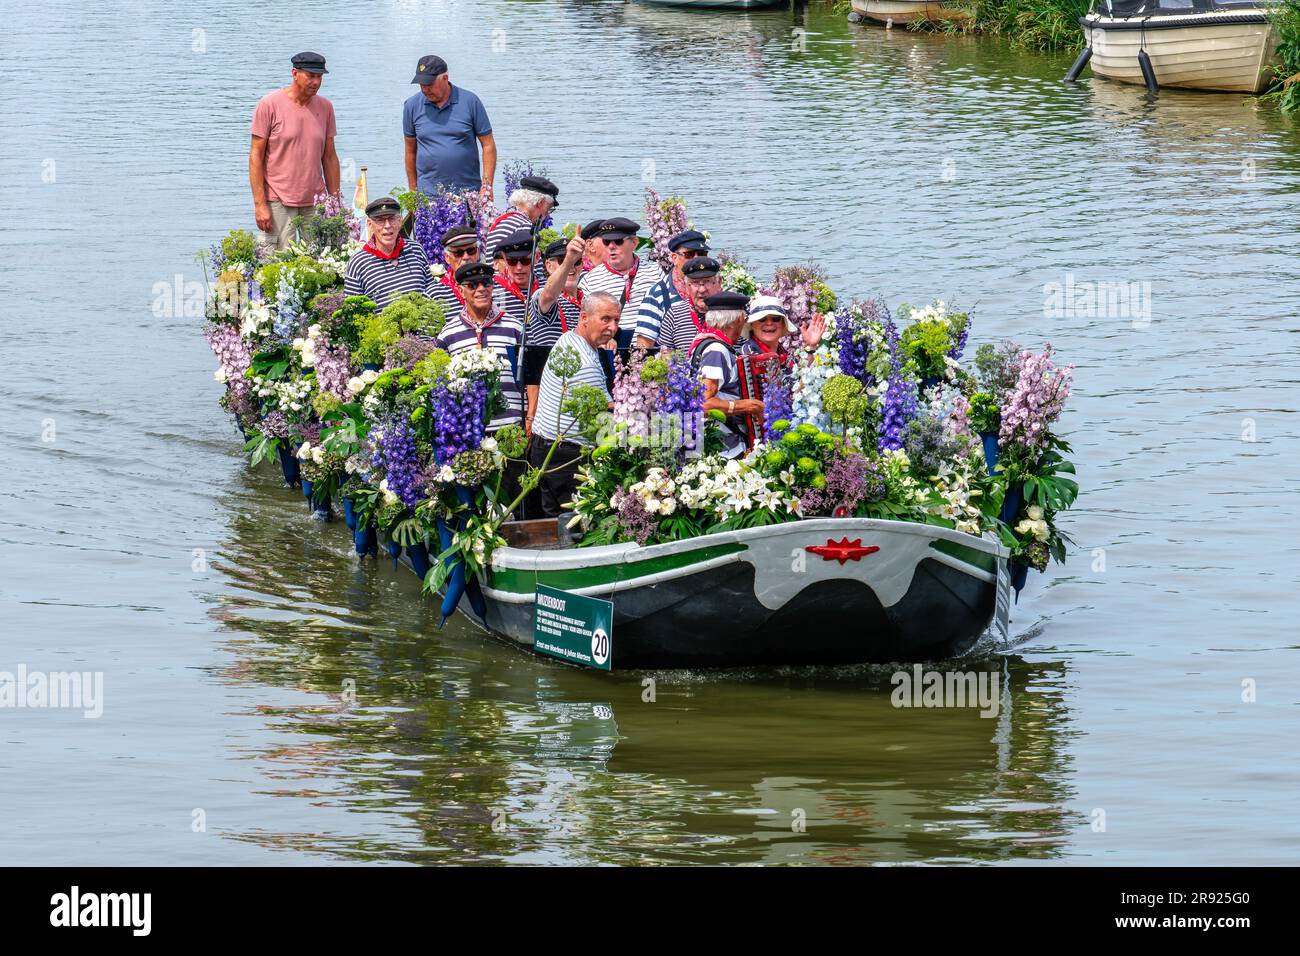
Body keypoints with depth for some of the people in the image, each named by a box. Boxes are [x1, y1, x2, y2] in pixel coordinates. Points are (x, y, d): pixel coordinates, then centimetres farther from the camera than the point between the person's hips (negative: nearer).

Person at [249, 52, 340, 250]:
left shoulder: (325, 107, 9)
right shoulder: (269, 105, -5)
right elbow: (256, 156, -5)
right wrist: (260, 204, -11)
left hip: (315, 203, 4)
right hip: (278, 201, -4)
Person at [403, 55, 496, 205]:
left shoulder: (470, 101, 0)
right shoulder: (412, 105, 6)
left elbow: (488, 145, 2)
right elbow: (410, 150, 13)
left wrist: (487, 186, -6)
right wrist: (413, 192, 12)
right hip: (428, 195, 1)